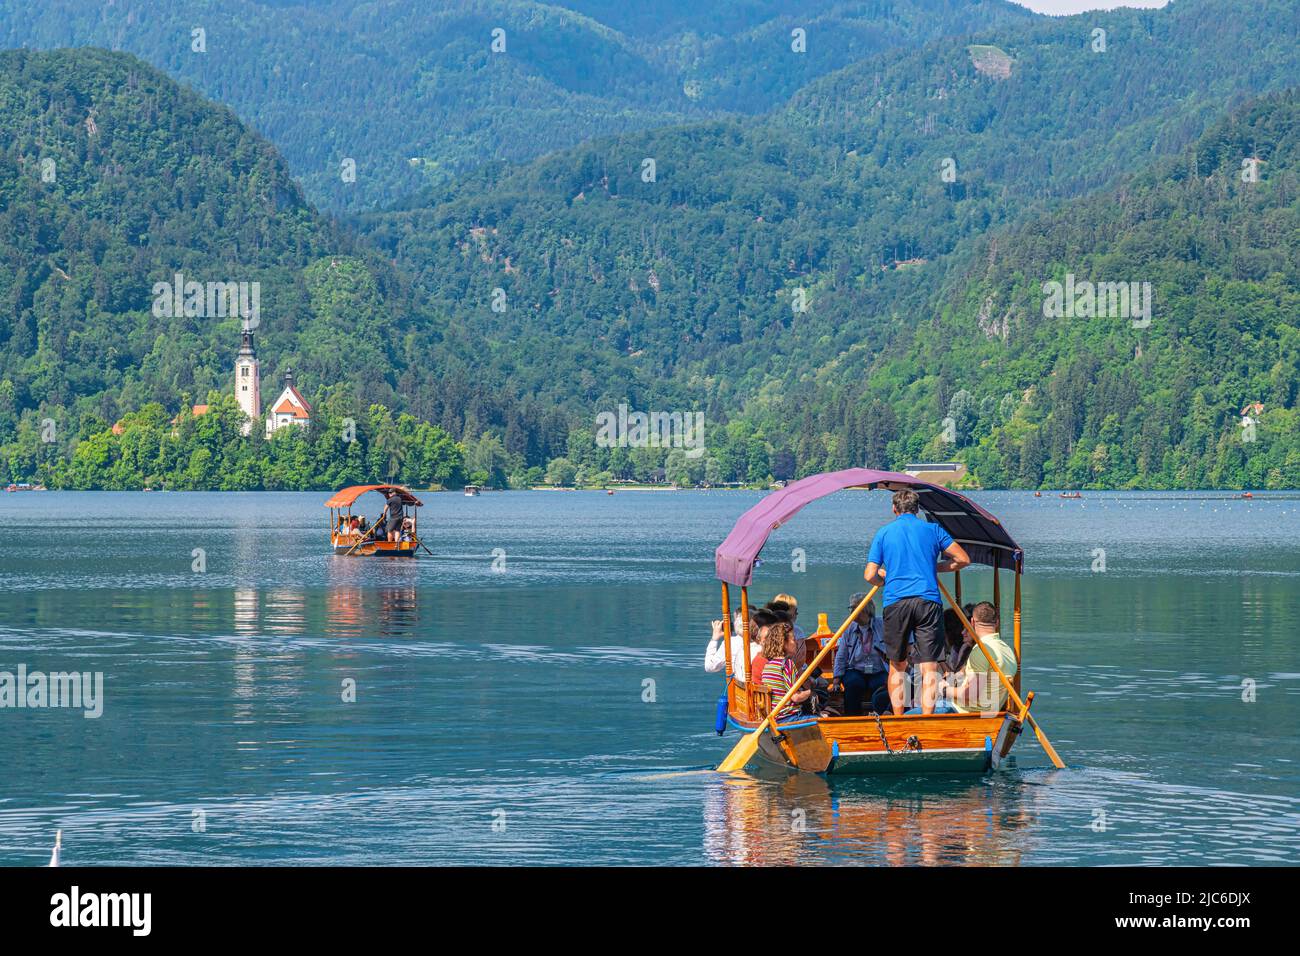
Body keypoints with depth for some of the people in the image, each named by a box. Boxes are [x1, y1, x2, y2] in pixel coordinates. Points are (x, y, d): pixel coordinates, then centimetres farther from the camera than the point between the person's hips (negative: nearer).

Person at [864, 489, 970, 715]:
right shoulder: (933, 530, 11)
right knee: (929, 666, -3)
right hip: (928, 601, -1)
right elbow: (963, 559, 10)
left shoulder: (883, 533, 11)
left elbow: (870, 576, 5)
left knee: (897, 666, 13)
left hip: (895, 602, 1)